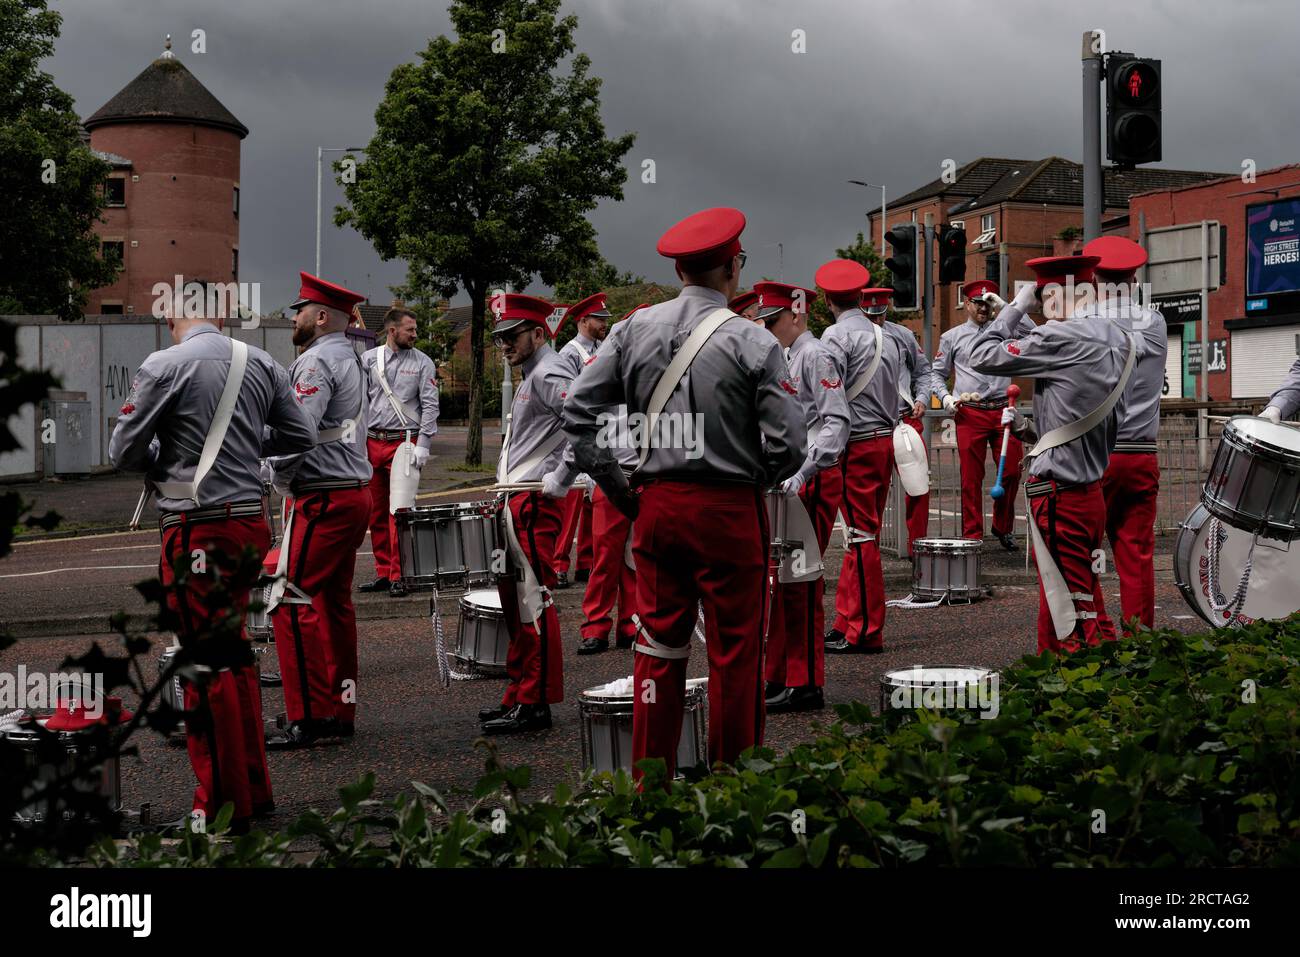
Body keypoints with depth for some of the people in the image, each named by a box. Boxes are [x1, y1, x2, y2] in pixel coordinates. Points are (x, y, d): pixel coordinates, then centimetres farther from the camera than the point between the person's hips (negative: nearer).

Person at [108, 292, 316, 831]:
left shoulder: (164, 367, -11)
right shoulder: (261, 364, 5)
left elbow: (123, 452, -6)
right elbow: (300, 437, 13)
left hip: (198, 532, -6)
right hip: (249, 522, 6)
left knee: (206, 665, 2)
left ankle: (224, 806, 10)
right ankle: (254, 789, 27)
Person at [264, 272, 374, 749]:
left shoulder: (317, 362, -14)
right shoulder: (350, 358, 17)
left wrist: (277, 475, -6)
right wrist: (291, 477, 13)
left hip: (322, 499, -10)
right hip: (354, 493, 10)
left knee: (291, 603, -8)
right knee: (334, 602, 14)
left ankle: (306, 718, -8)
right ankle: (340, 710, 20)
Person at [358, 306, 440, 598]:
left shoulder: (422, 363, 3)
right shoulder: (368, 359, 9)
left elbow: (430, 405, -1)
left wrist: (423, 445, -9)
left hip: (404, 442, -3)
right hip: (372, 442, 3)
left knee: (399, 511, -8)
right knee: (376, 512, 6)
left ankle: (398, 576, -4)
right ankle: (383, 573, 15)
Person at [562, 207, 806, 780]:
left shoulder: (634, 331, 3)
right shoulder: (751, 342, -9)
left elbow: (578, 412, 3)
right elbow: (788, 445, -11)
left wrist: (618, 491, 9)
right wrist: (754, 481, 9)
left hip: (656, 506, 4)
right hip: (729, 512, -4)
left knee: (657, 649, 12)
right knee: (735, 654, 6)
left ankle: (649, 784, 19)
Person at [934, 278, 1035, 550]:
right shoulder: (952, 337, 14)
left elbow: (1031, 330, -4)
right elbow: (937, 373, 17)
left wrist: (1003, 305, -3)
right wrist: (945, 397, -1)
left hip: (1003, 410, 1)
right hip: (970, 413, -1)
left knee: (1012, 471, -1)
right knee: (971, 476, -2)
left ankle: (1003, 527, 18)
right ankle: (973, 535, 5)